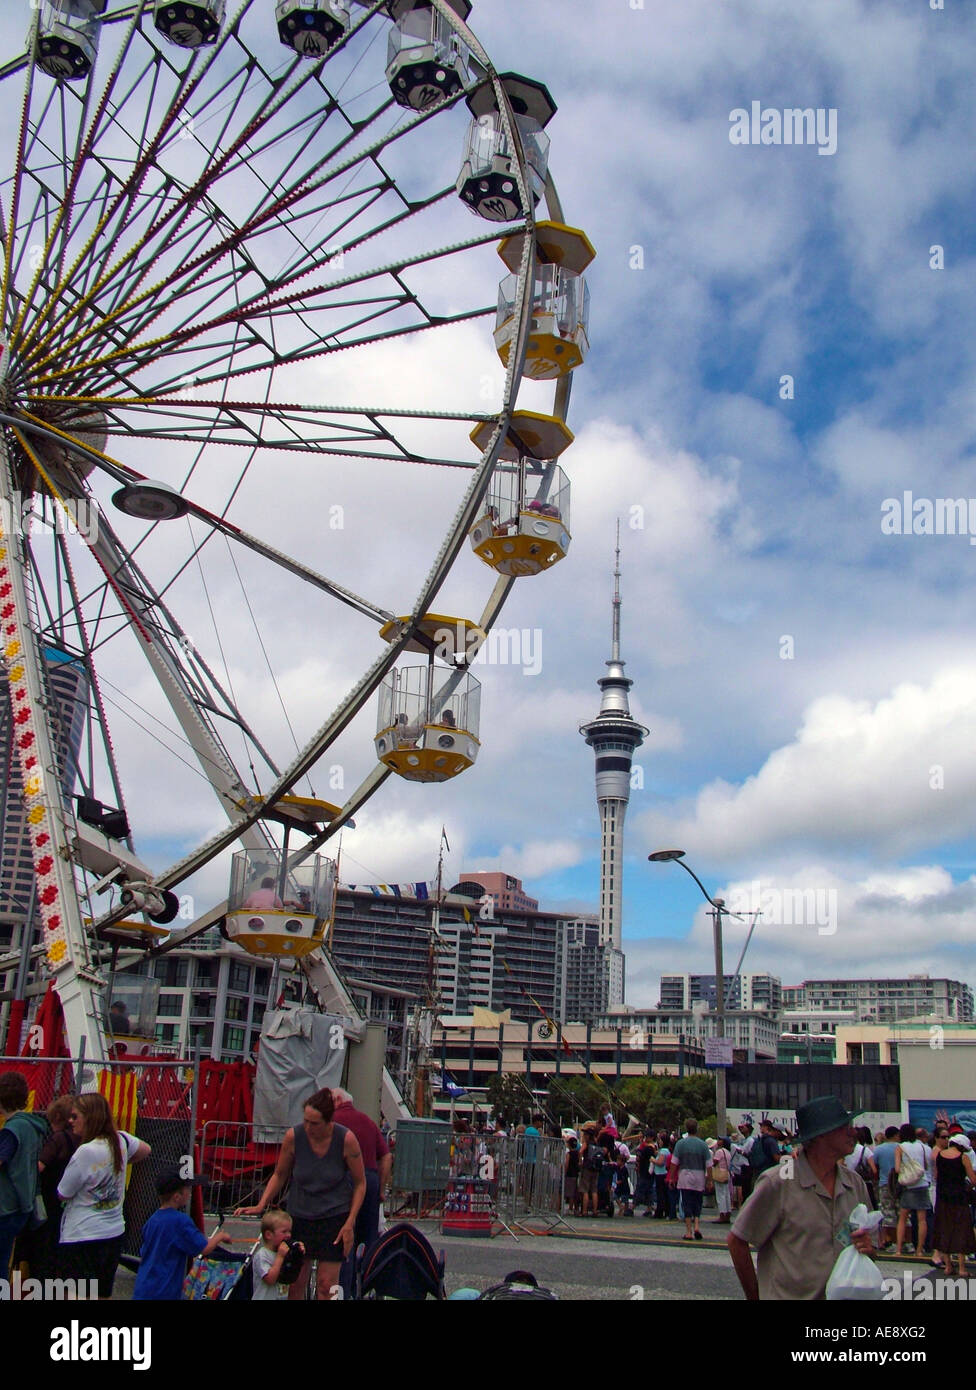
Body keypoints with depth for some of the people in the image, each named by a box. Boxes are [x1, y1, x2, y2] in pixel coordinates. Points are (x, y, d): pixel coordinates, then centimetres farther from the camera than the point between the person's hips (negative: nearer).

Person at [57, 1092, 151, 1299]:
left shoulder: (85, 1152, -21)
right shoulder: (121, 1140, -1)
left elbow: (63, 1195, -10)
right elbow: (145, 1151, 21)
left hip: (82, 1238, -8)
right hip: (115, 1234, 8)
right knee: (103, 1295, 17)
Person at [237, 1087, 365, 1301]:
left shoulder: (346, 1139, -17)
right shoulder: (293, 1136, -12)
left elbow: (360, 1183, -6)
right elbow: (279, 1175, 4)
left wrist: (350, 1223, -10)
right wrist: (261, 1205, -6)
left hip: (335, 1216, -2)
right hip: (299, 1215, 2)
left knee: (326, 1283, -3)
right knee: (296, 1281, 2)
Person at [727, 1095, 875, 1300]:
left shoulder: (855, 1184, 1)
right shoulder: (777, 1183, -17)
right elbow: (736, 1241, -12)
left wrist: (867, 1246, -8)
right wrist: (754, 1297, -8)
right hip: (787, 1295, -5)